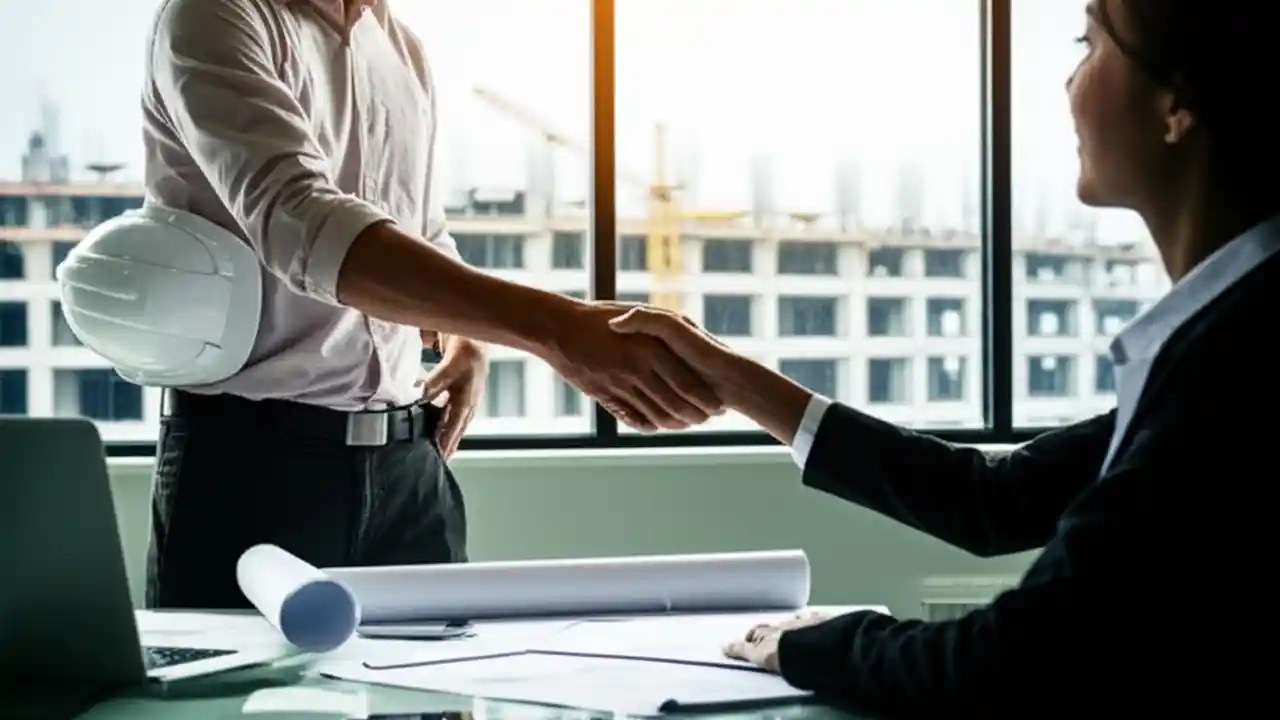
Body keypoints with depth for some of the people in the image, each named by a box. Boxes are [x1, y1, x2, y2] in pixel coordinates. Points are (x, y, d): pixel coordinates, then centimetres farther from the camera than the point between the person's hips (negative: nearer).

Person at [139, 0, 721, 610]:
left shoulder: (404, 50, 13)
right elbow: (299, 220, -27)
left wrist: (468, 342, 3)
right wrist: (552, 327, -37)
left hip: (406, 459, 6)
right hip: (251, 454, -6)